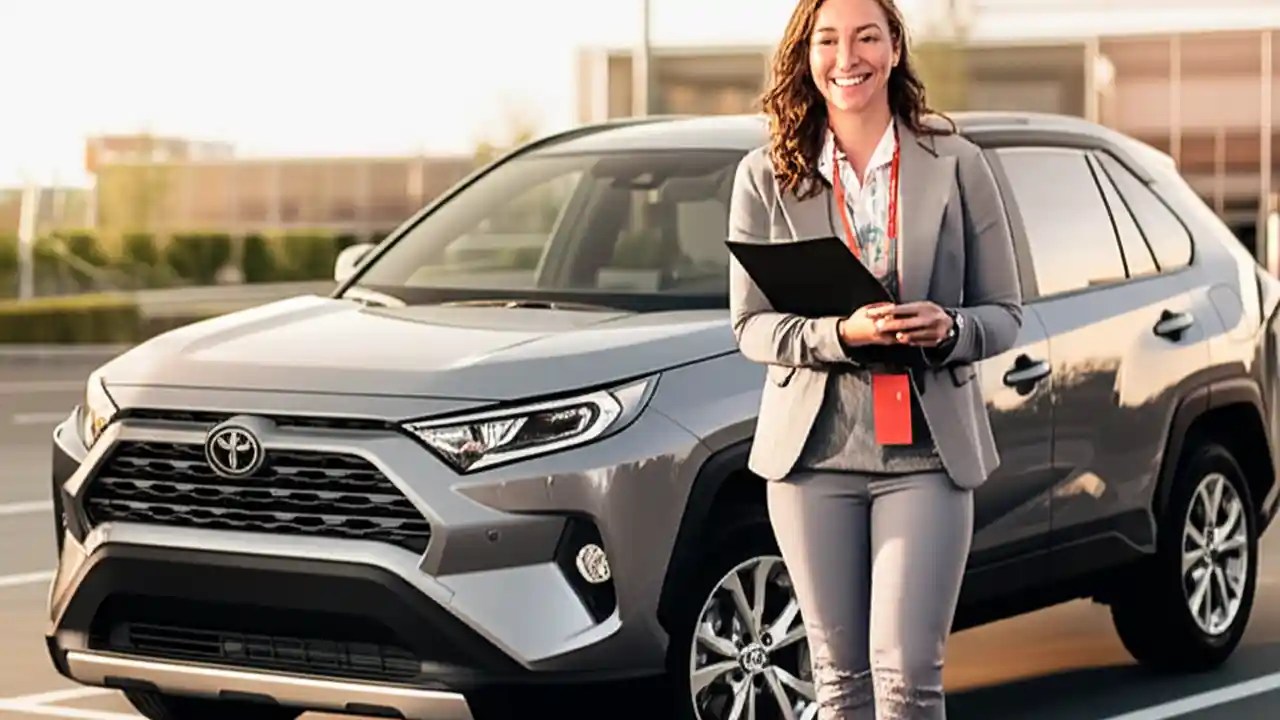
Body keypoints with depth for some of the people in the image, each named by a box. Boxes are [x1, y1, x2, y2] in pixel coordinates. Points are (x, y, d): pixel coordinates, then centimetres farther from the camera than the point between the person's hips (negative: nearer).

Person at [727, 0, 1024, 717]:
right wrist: (839, 334, -17)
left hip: (926, 450, -1)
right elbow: (751, 327, 2)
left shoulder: (957, 165, 4)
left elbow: (1004, 313, 6)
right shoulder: (765, 176, 4)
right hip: (814, 448, 1)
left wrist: (948, 330, -17)